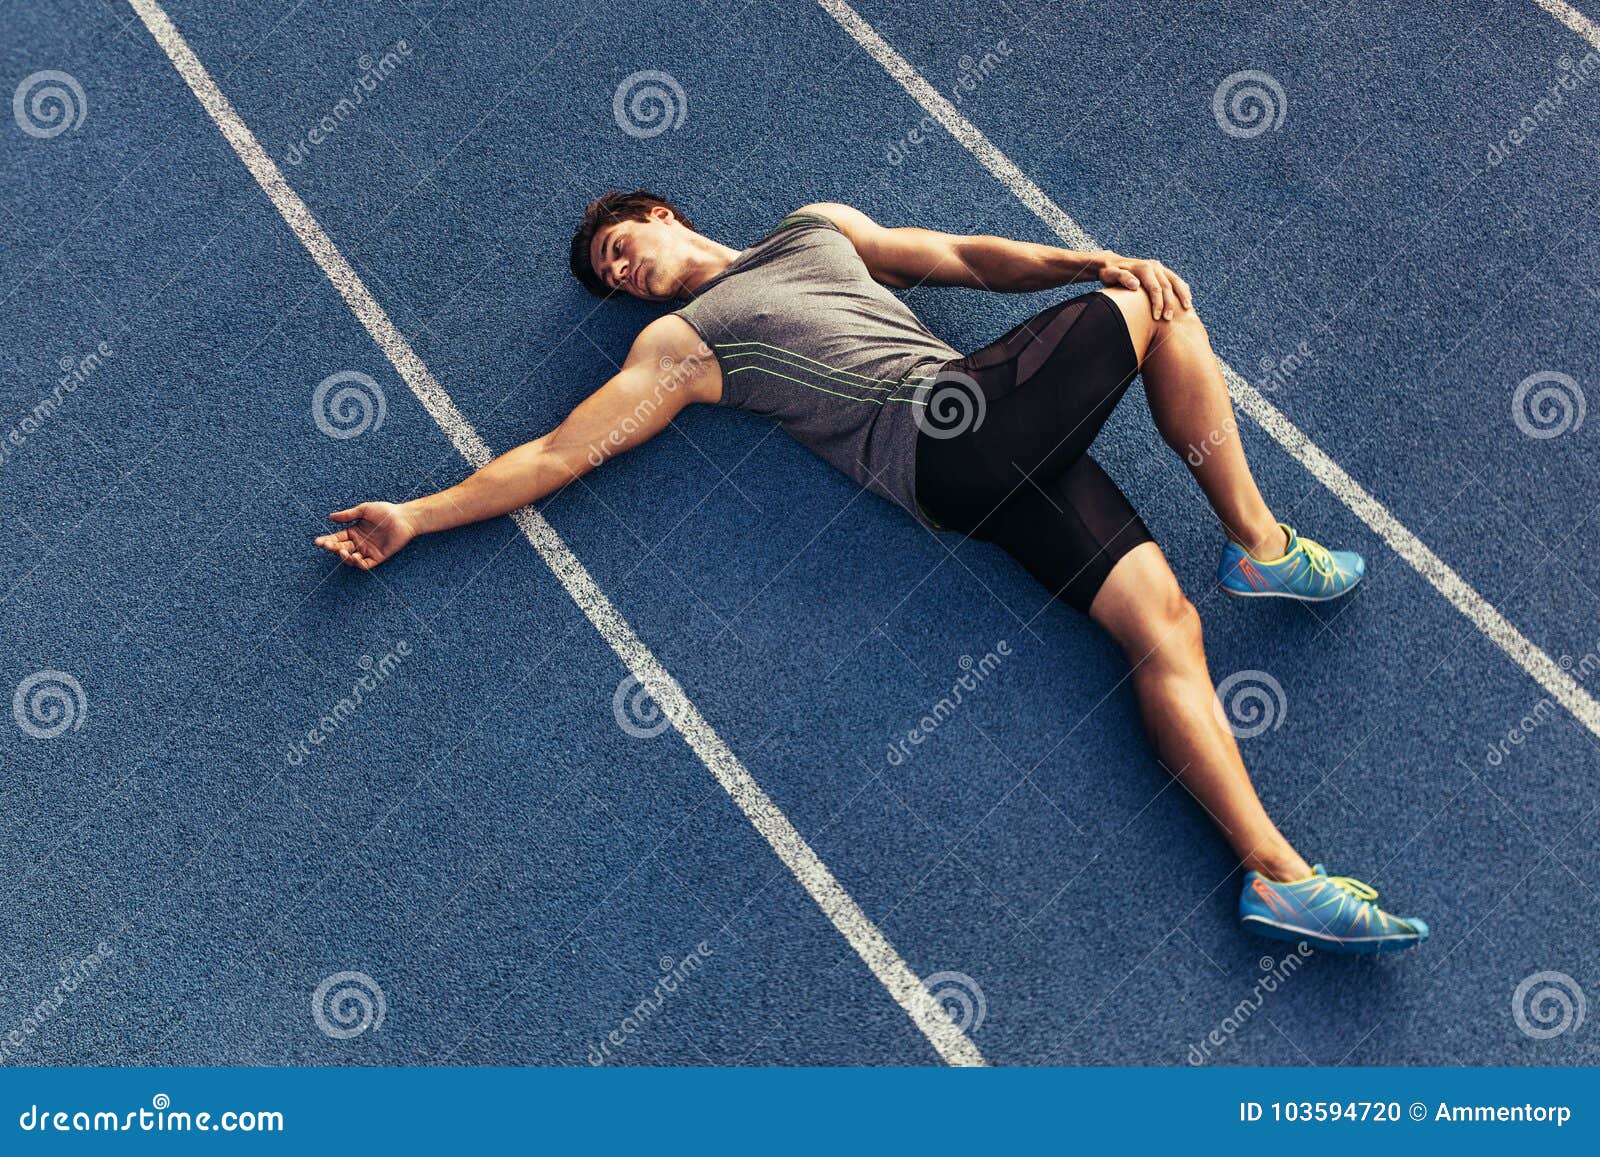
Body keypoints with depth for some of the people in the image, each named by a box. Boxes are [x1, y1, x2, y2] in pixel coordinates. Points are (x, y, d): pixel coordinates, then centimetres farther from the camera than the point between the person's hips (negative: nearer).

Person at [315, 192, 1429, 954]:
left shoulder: (820, 225, 28)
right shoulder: (682, 343, 13)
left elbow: (968, 257, 24)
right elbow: (559, 452, 8)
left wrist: (1090, 262, 8)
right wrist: (415, 517, 2)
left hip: (1001, 430, 5)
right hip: (950, 444, -5)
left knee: (1164, 626, -8)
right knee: (1155, 310, -3)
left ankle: (1278, 871, -6)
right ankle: (1261, 545, 6)